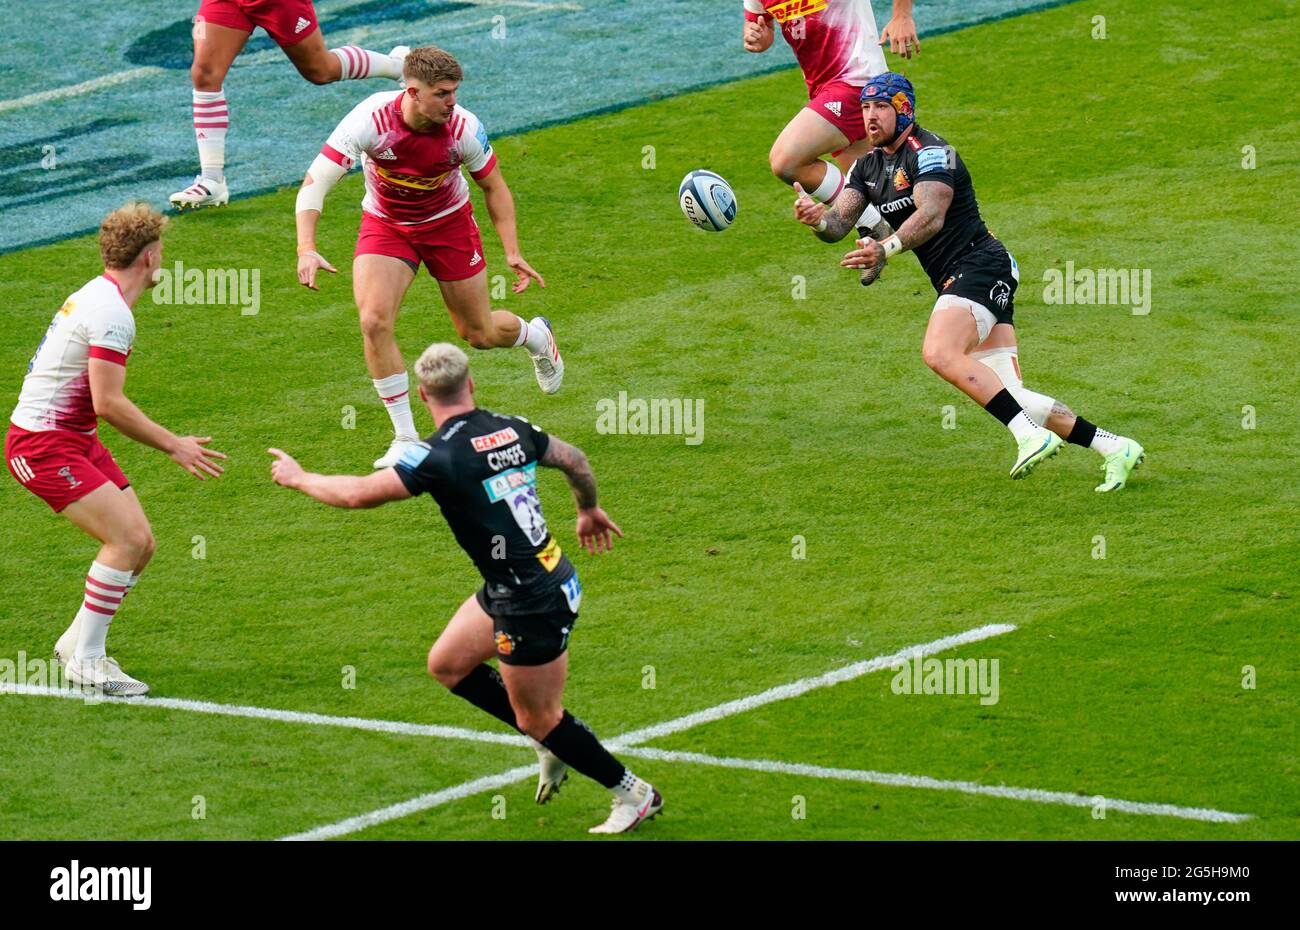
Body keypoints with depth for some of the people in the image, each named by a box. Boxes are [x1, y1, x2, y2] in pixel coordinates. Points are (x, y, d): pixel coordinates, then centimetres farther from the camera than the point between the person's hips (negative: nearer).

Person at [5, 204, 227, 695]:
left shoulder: (96, 295, 12)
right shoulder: (112, 312, -20)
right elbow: (108, 403, -24)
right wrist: (173, 445, -18)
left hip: (76, 438, 10)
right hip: (43, 446, -10)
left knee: (139, 544, 6)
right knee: (128, 538, -18)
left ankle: (76, 641, 20)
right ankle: (85, 661, -11)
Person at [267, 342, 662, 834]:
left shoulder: (439, 456, -21)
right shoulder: (513, 430, 1)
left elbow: (358, 493, -22)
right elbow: (575, 460, 16)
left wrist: (299, 477, -3)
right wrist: (589, 509, 37)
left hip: (532, 604, -8)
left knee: (538, 719, 10)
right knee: (447, 664, 21)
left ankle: (634, 794, 22)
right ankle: (553, 744, 29)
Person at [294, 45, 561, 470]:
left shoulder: (463, 128, -25)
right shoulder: (371, 119, -31)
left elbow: (494, 187, -6)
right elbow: (315, 182, -32)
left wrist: (513, 252, -13)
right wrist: (306, 248, -45)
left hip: (448, 224, 0)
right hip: (385, 225, 0)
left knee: (479, 334, 10)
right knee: (374, 321, -22)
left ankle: (536, 336, 49)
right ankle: (405, 437, -8)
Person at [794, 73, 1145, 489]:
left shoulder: (929, 153, -11)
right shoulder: (869, 166, 15)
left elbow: (930, 216, -26)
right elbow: (839, 225, 7)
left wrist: (884, 250, -40)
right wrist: (818, 218, -17)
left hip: (979, 265, -8)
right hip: (954, 280, 8)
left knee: (940, 353, -31)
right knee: (1010, 398, -2)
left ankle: (1032, 435, -33)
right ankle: (1114, 447, 1)